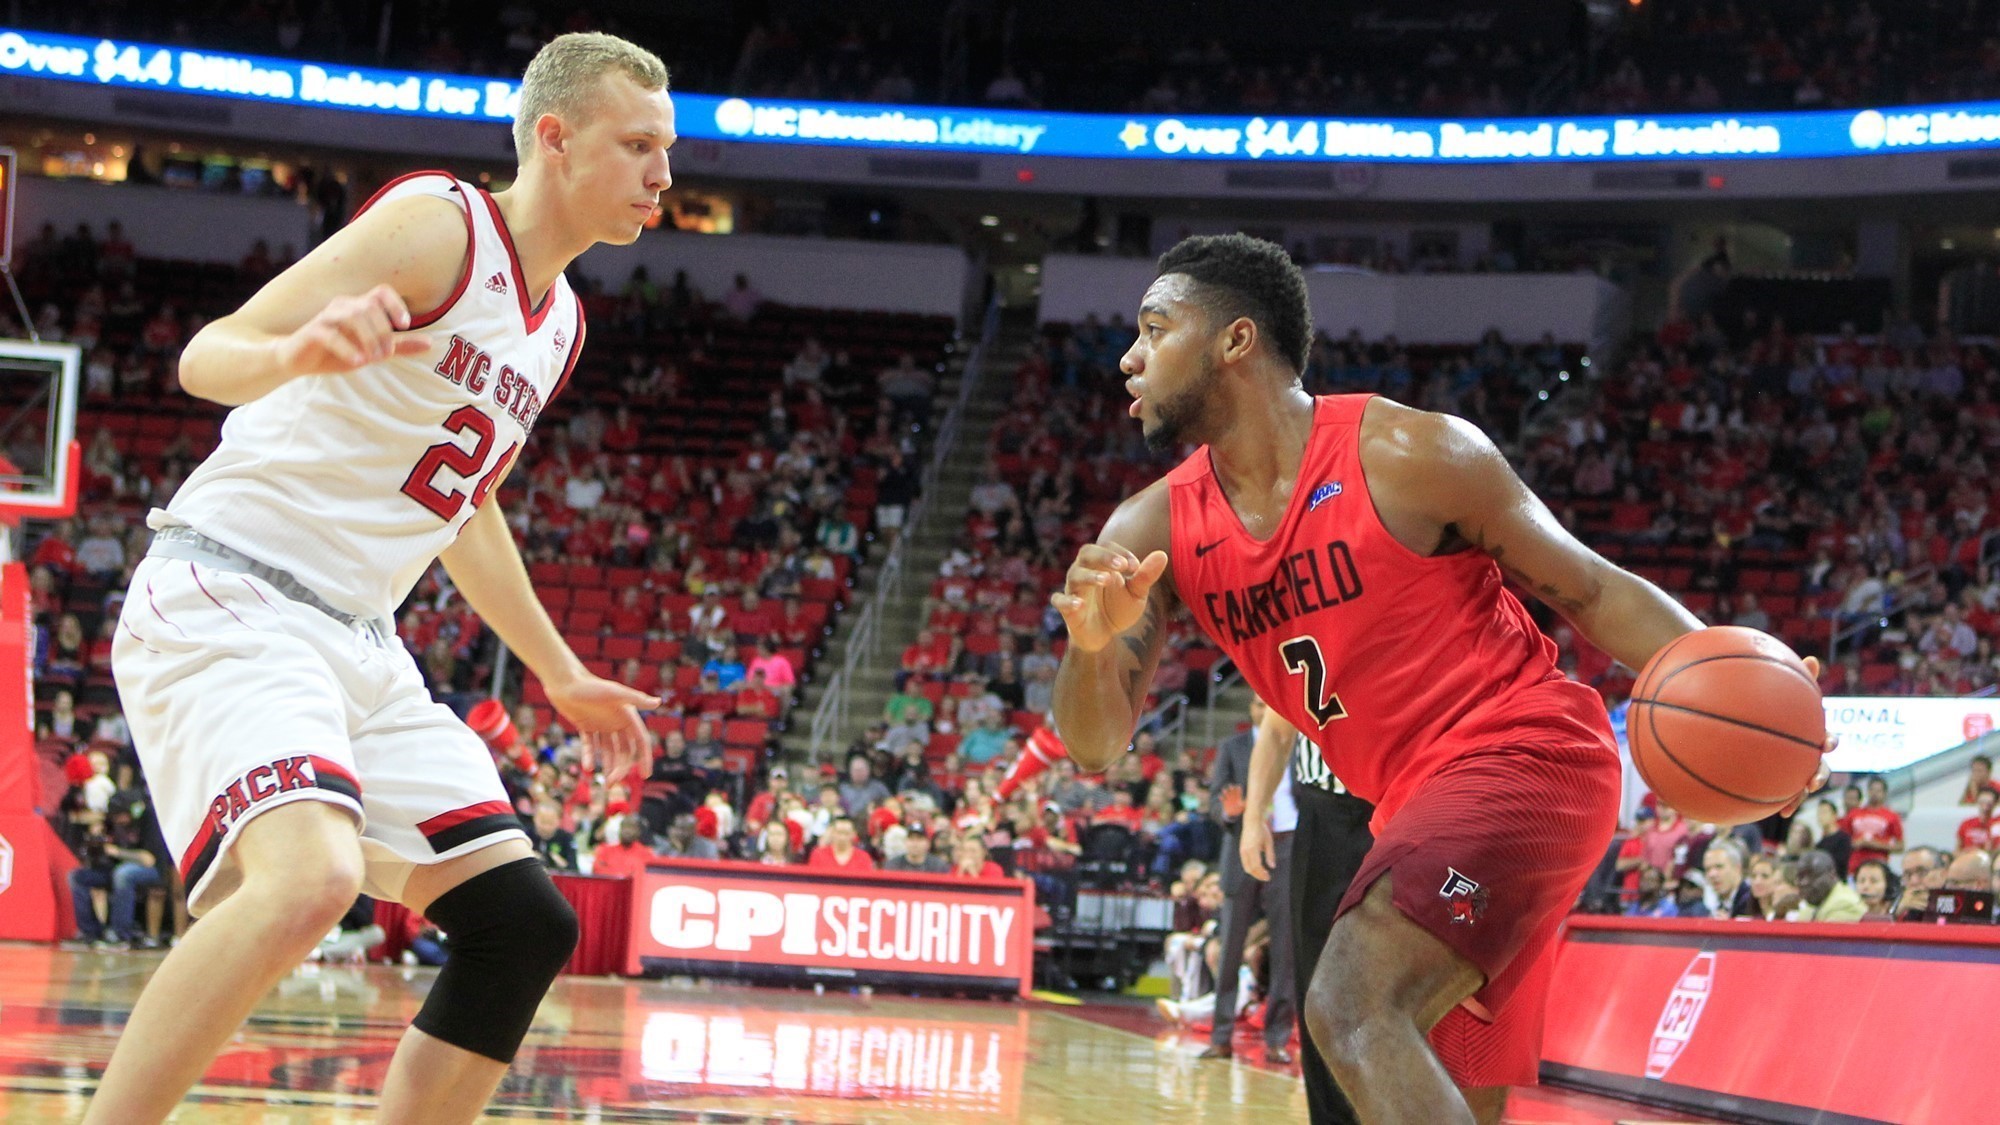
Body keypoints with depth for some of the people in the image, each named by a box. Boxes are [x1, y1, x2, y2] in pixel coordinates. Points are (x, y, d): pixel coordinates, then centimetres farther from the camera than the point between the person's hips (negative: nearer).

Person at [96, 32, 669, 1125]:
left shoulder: (559, 319, 16)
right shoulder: (440, 224, -10)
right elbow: (208, 356, -17)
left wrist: (561, 676, 33)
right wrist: (298, 352, -39)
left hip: (355, 641, 9)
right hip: (225, 602, -9)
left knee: (525, 925, 1)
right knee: (310, 875, -33)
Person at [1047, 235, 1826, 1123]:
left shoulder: (1408, 456, -11)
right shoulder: (1157, 530, 3)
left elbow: (1591, 591, -5)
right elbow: (1096, 743, -3)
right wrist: (1092, 641, -26)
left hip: (1525, 757, -8)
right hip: (1417, 804, 8)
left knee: (1351, 1007, -27)